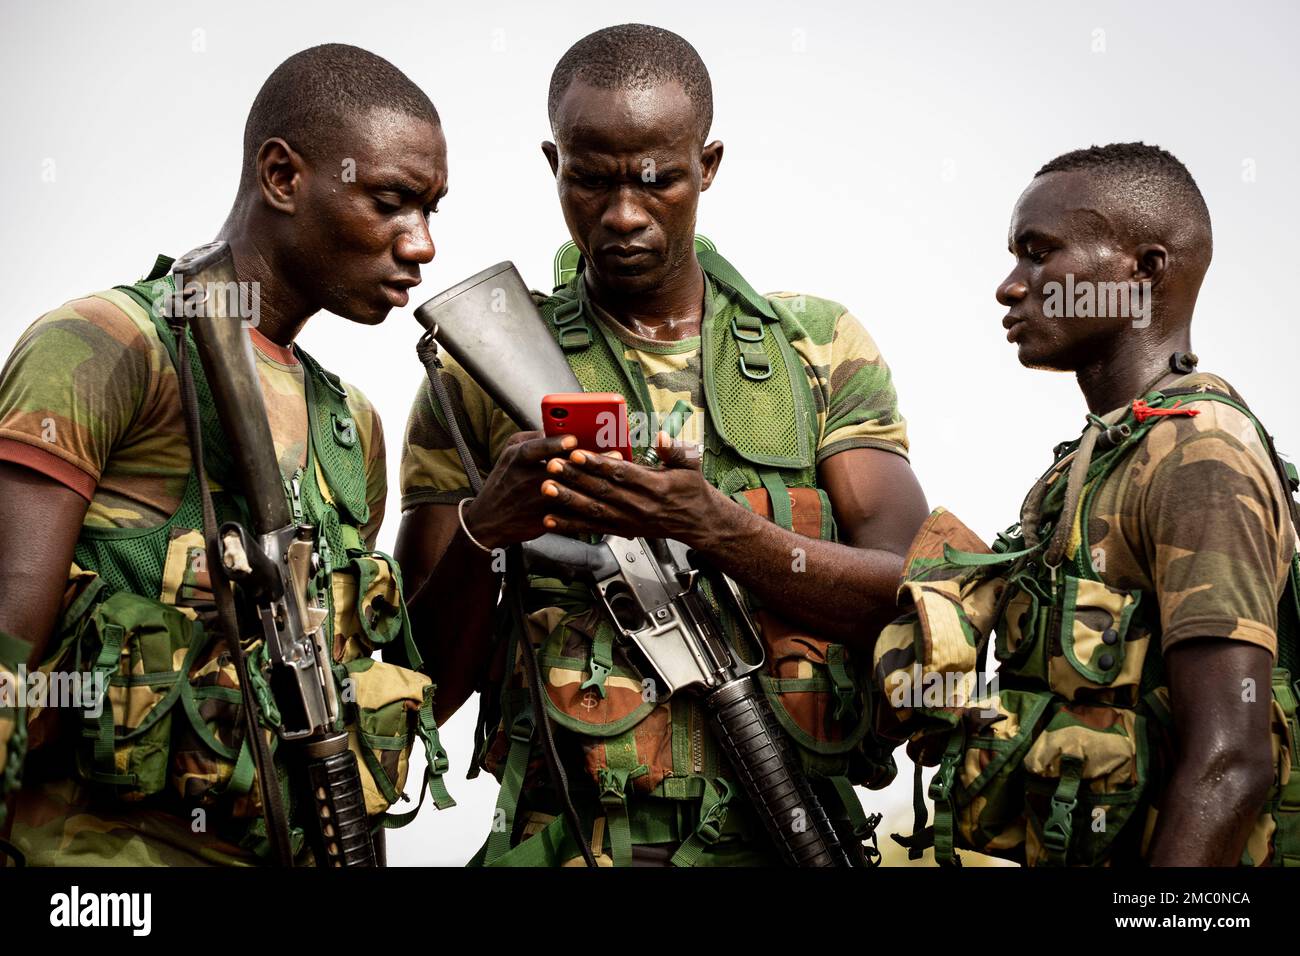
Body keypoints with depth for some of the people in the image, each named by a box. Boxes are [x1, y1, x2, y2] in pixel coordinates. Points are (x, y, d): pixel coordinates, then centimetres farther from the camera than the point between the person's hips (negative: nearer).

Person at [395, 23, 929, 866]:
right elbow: (428, 690, 7)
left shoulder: (822, 347, 12)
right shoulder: (480, 376, 8)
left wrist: (714, 528, -14)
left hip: (789, 837, 1)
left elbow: (911, 598, 0)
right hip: (568, 839, -1)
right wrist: (484, 531, -12)